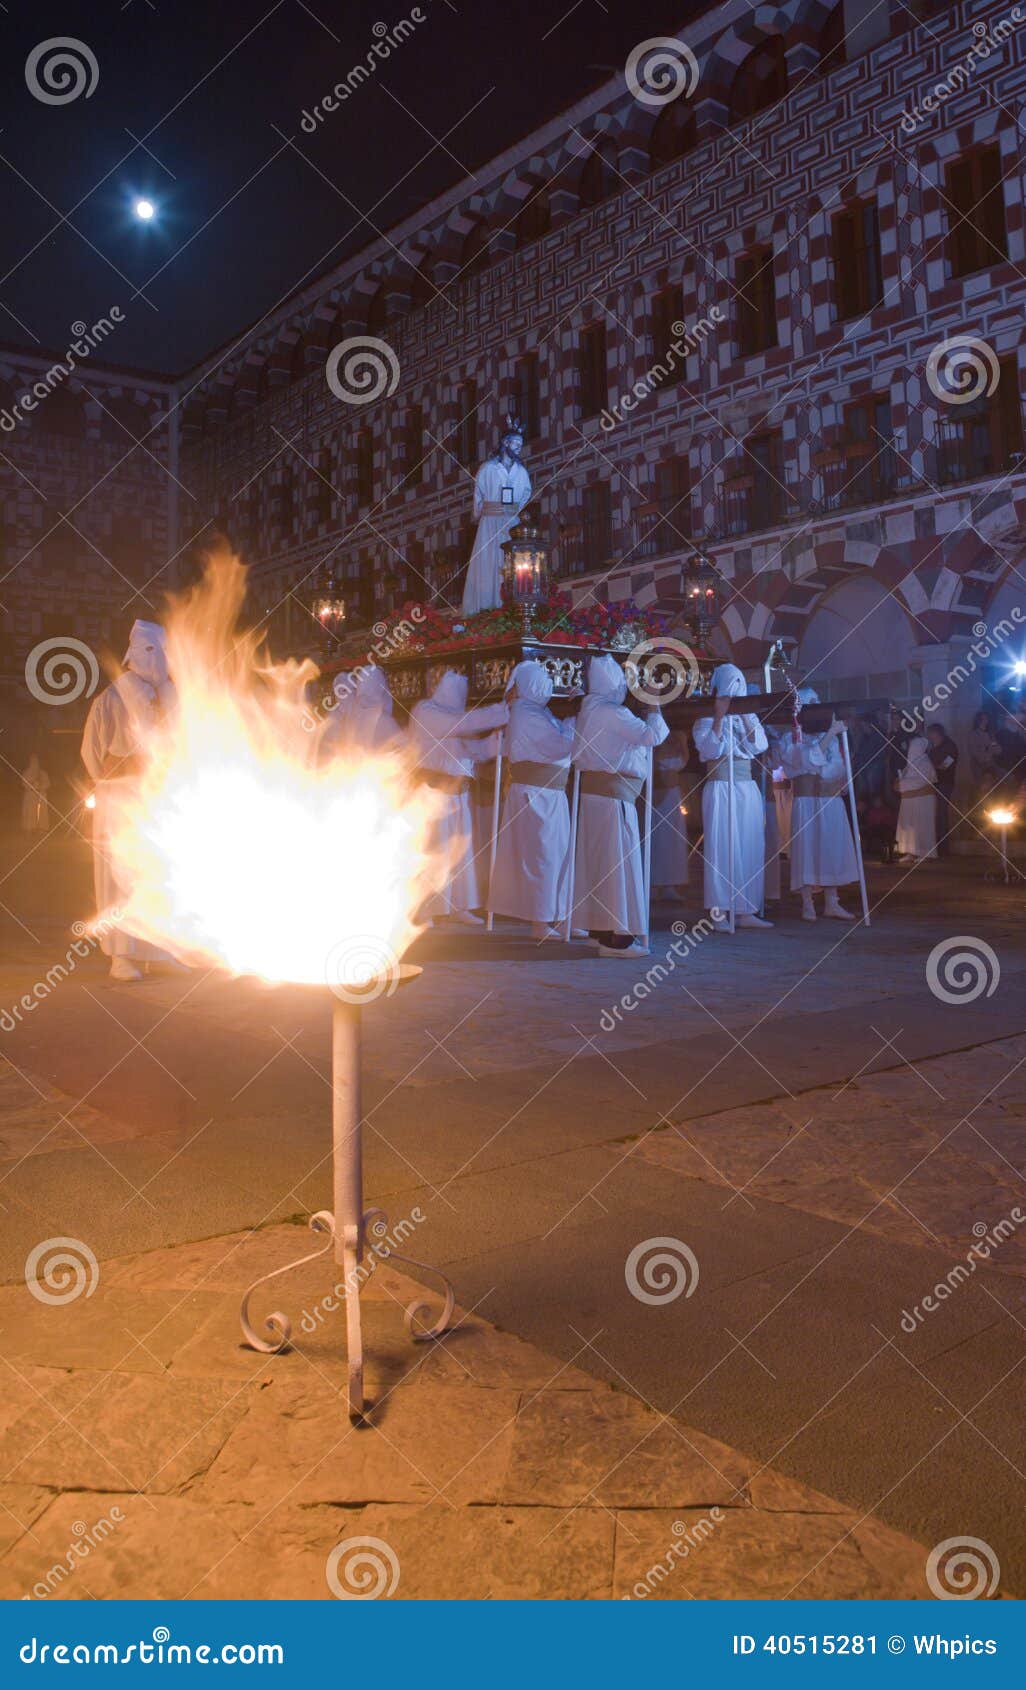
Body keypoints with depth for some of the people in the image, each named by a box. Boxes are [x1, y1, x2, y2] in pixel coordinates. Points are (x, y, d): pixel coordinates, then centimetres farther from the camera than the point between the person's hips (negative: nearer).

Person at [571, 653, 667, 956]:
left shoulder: (590, 709, 15)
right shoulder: (611, 712, -14)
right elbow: (652, 735, -19)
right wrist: (654, 707, -4)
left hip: (593, 791, 10)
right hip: (613, 794, -10)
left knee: (599, 861, 12)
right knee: (619, 860, -7)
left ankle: (603, 930, 19)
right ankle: (617, 937, -7)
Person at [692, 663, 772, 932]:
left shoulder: (749, 716, 15)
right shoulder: (705, 718, 2)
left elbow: (759, 745, 1)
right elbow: (710, 750, -11)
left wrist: (745, 717, -9)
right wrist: (719, 717, -15)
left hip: (748, 786, 5)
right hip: (720, 786, -5)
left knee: (751, 847, 3)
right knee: (721, 847, -7)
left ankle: (746, 911, 9)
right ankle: (719, 913, -5)